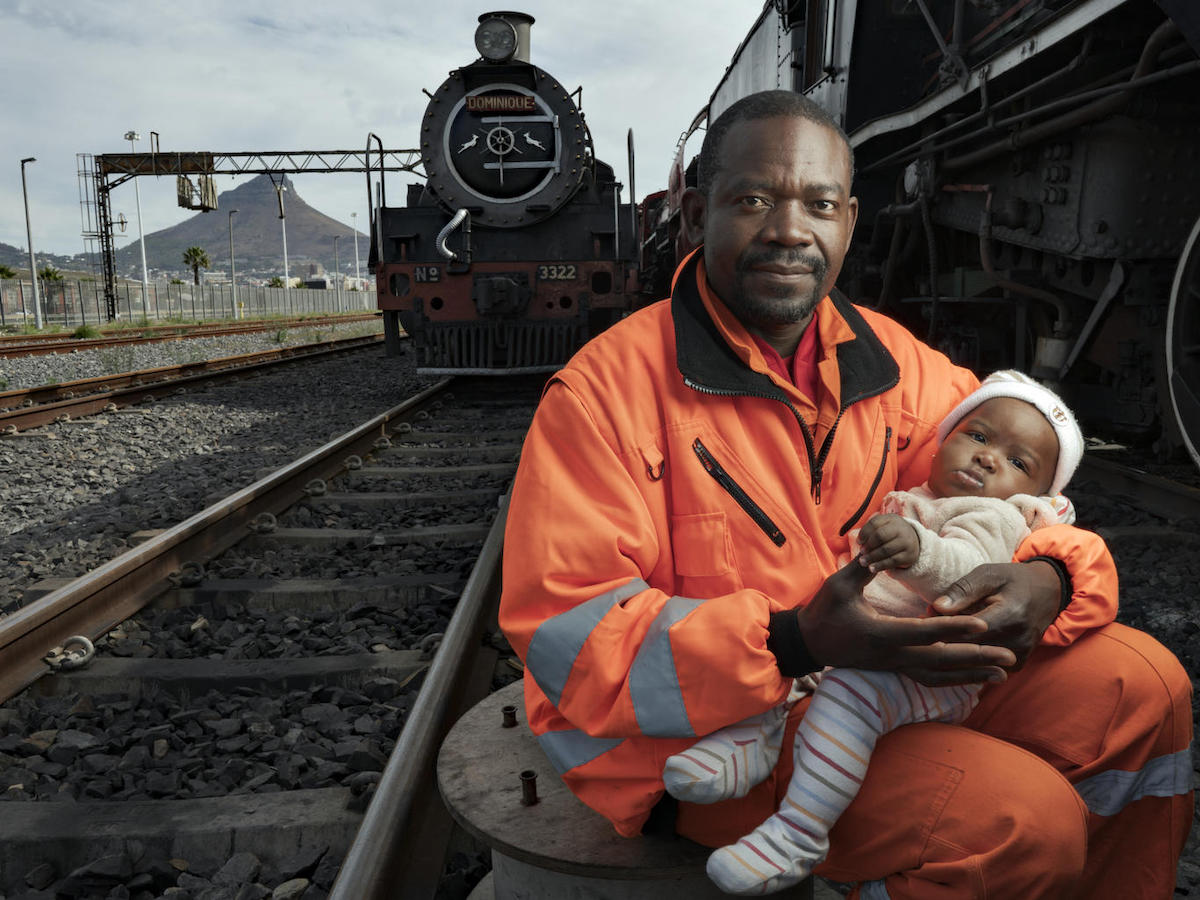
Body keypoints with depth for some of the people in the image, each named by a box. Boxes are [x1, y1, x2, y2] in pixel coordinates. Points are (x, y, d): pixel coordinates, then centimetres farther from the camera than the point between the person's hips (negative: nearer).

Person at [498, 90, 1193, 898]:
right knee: (1022, 819, -22)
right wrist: (796, 642, -32)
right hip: (701, 741, -6)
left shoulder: (894, 362, 2)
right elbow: (568, 635, -20)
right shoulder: (604, 388, -18)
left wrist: (1046, 579, -18)